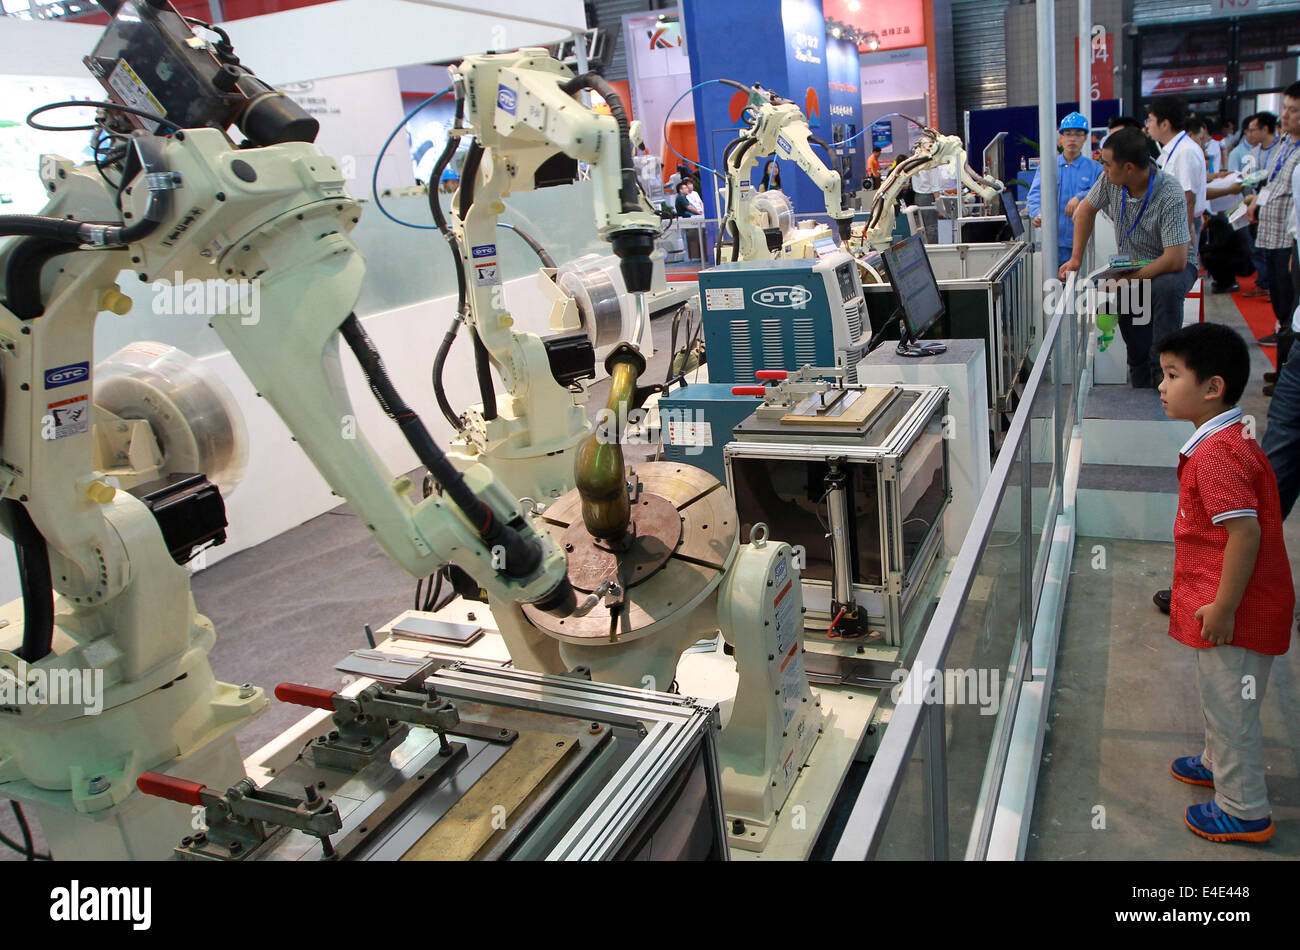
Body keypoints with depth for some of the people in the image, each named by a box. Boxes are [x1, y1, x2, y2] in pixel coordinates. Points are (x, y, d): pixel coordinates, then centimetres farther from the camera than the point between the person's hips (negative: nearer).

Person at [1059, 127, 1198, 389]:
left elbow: (1176, 260, -33)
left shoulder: (1170, 197, -30)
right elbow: (1086, 209, 7)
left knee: (1165, 288, -37)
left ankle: (1162, 372, -25)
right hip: (1131, 264, 6)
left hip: (1173, 266, -6)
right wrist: (1076, 258, 0)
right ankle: (1142, 387, -3)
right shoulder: (1111, 180, -13)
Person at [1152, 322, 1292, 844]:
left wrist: (1223, 607, -23)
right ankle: (1220, 762, 47)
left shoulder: (1217, 454, -26)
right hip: (1223, 604, 10)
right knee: (1218, 695, 27)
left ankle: (1243, 810, 20)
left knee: (1230, 703, 5)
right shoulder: (1228, 439, 8)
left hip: (1235, 613, -10)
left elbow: (1245, 532, -29)